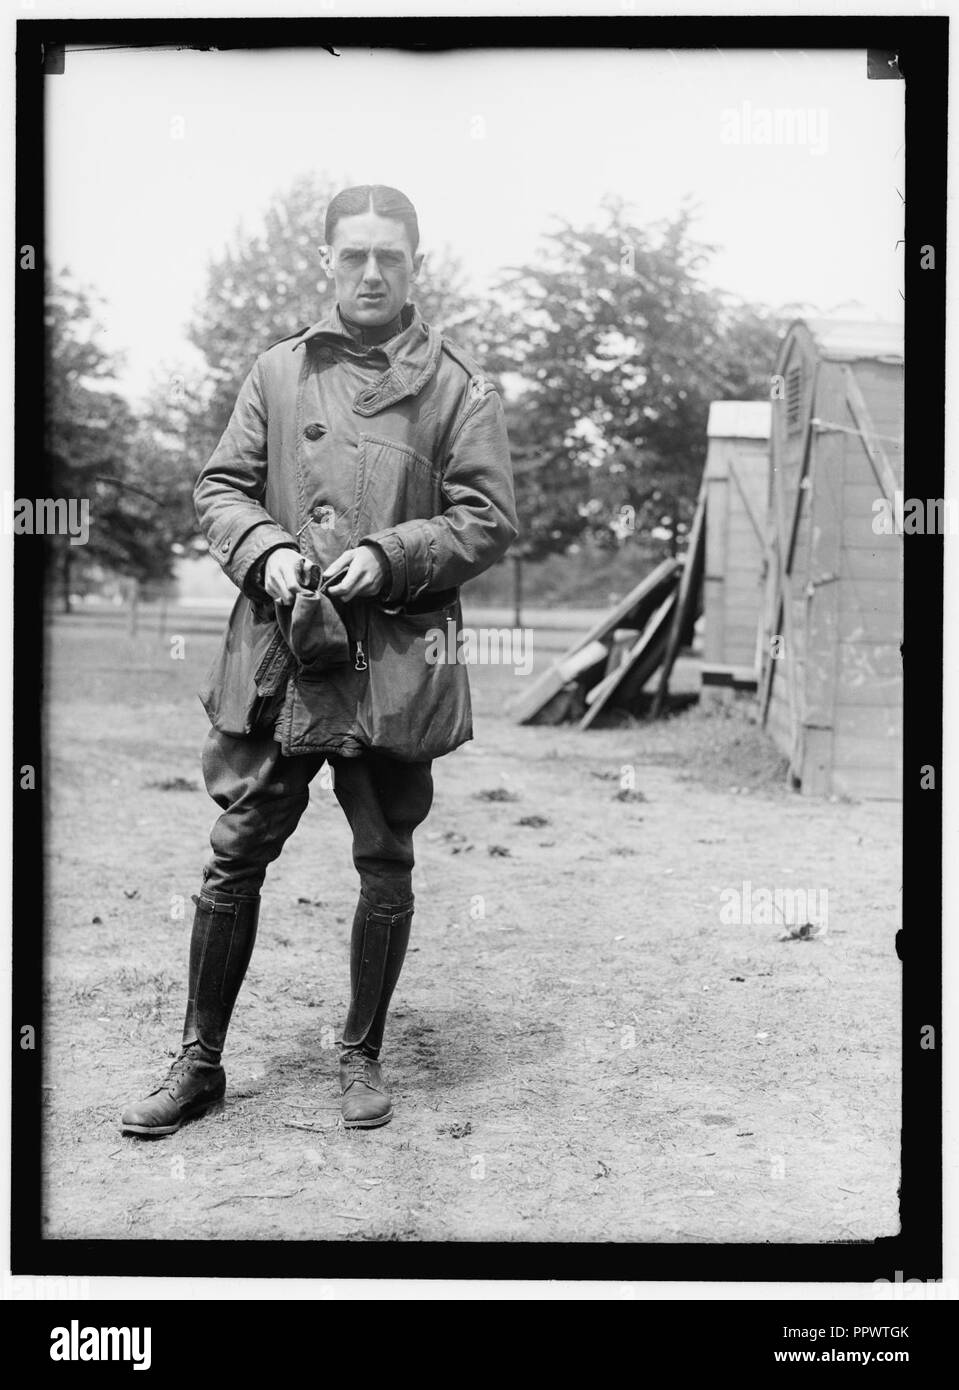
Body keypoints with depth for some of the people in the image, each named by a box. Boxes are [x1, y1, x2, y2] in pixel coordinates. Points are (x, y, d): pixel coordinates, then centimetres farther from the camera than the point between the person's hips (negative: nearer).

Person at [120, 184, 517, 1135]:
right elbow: (219, 485, 10)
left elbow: (488, 521, -2)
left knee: (385, 867, 8)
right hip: (276, 654, 2)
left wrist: (388, 558, -15)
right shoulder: (277, 372, 8)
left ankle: (362, 1056, 27)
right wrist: (266, 550, -9)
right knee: (235, 858, 6)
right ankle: (199, 1062, 20)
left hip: (396, 660, -1)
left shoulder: (458, 389, 1)